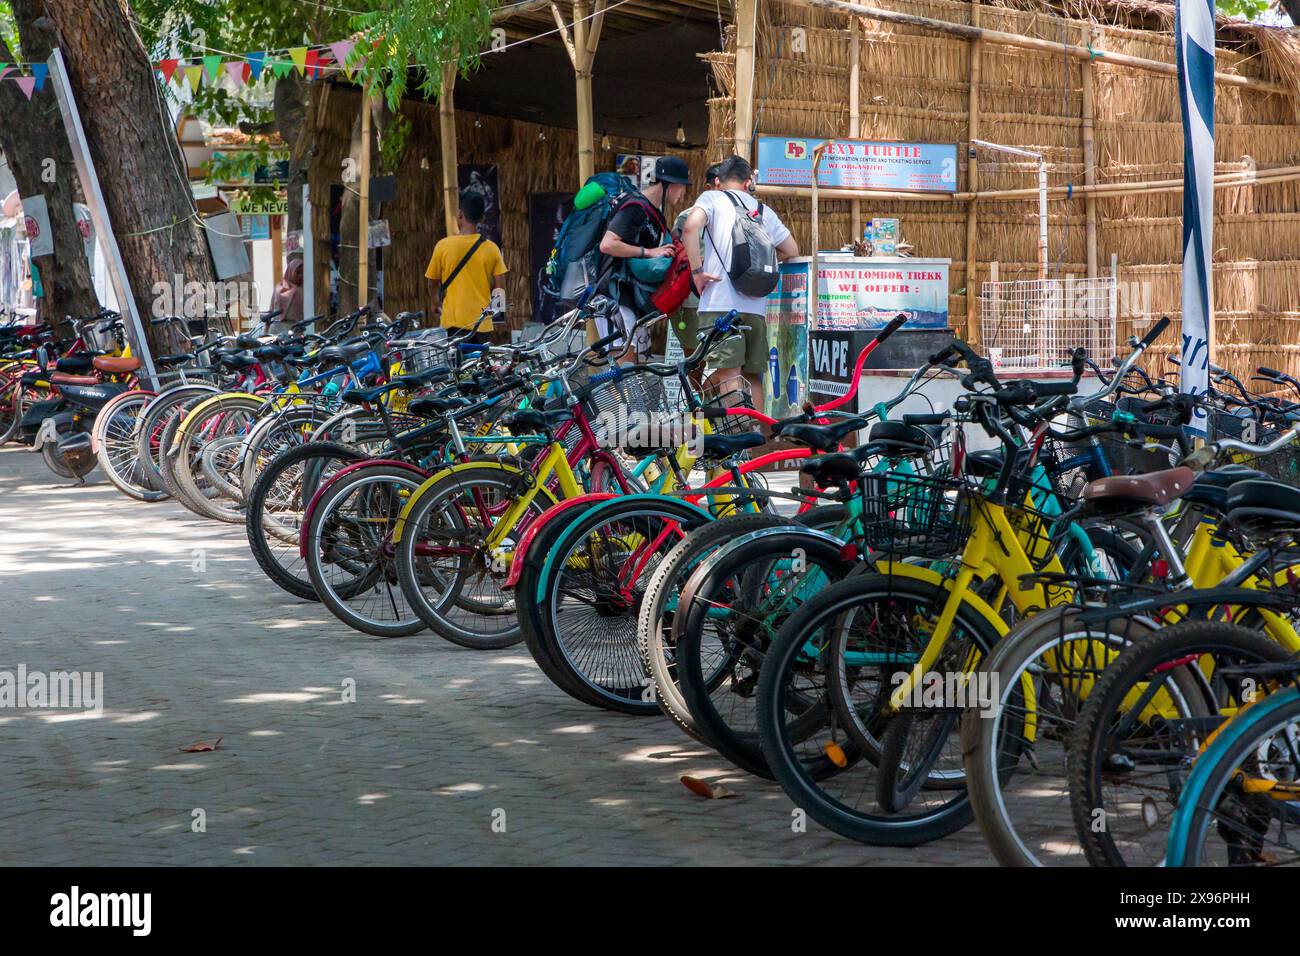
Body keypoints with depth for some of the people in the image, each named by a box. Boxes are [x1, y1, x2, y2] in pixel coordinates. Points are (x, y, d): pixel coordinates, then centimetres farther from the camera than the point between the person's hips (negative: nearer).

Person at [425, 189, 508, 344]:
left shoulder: (443, 245, -6)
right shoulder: (491, 248, -2)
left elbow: (433, 282, 5)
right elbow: (500, 287, -1)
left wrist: (434, 305, 25)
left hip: (454, 320, -1)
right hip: (482, 321, 1)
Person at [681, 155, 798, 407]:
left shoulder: (712, 198, 5)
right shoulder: (763, 210, 18)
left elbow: (691, 226, -15)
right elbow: (791, 250, 21)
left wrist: (696, 271, -9)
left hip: (720, 303, -5)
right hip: (756, 305, 5)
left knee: (728, 375, -9)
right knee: (753, 377, 14)